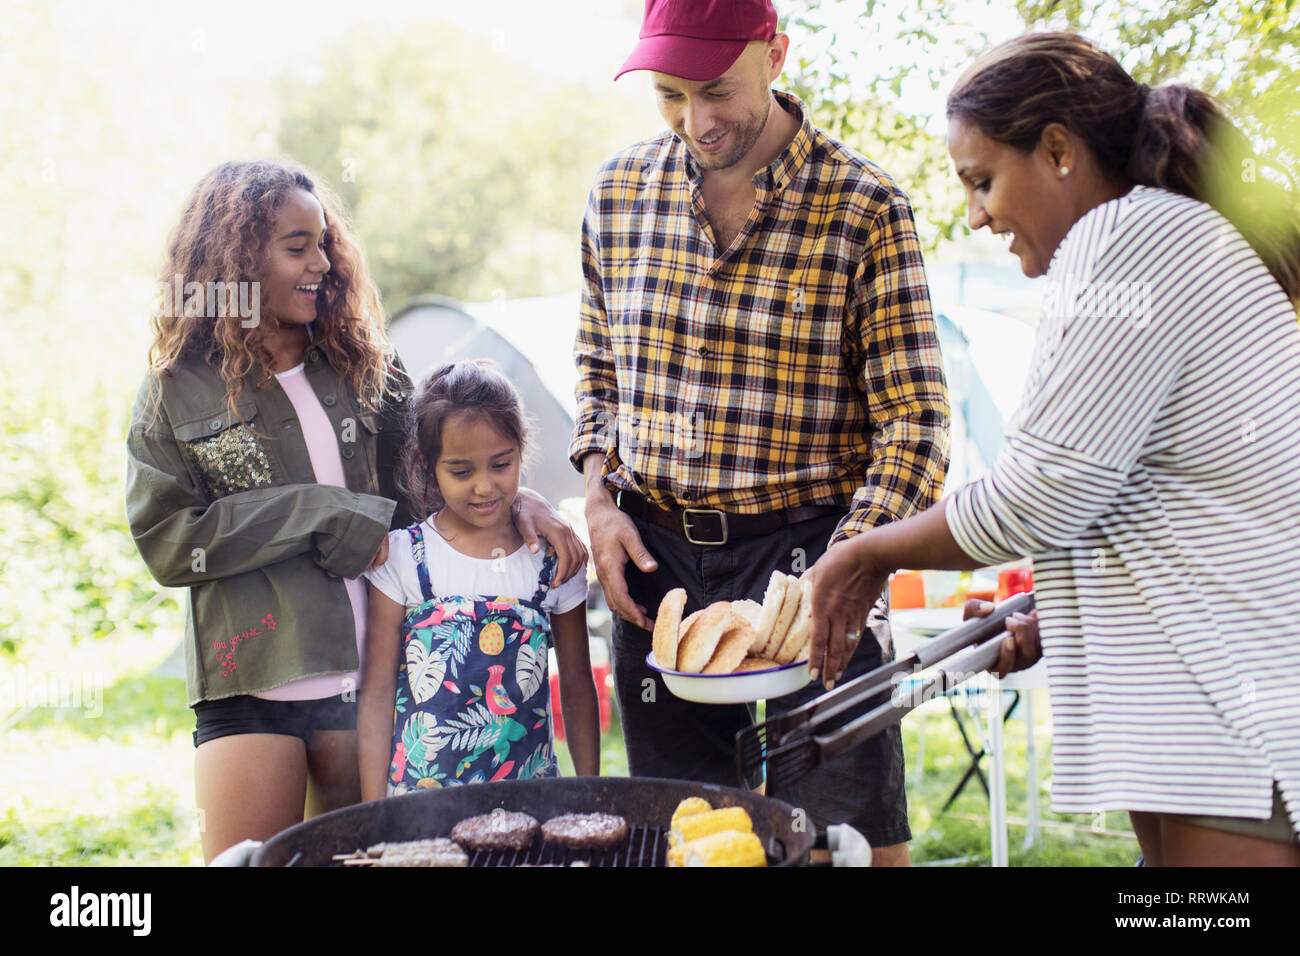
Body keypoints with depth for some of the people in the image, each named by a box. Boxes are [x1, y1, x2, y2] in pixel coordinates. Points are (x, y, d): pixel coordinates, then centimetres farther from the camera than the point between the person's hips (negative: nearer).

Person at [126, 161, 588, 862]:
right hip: (254, 690, -3)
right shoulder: (178, 392, 2)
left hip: (373, 676, 3)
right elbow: (165, 540, -5)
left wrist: (519, 503, -9)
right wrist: (323, 516, -11)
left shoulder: (362, 369, 10)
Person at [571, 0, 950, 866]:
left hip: (806, 545, -4)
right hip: (653, 556, 4)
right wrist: (600, 500, 3)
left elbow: (914, 426, -11)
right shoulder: (619, 193, 4)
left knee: (854, 829, 0)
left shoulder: (864, 208, -10)